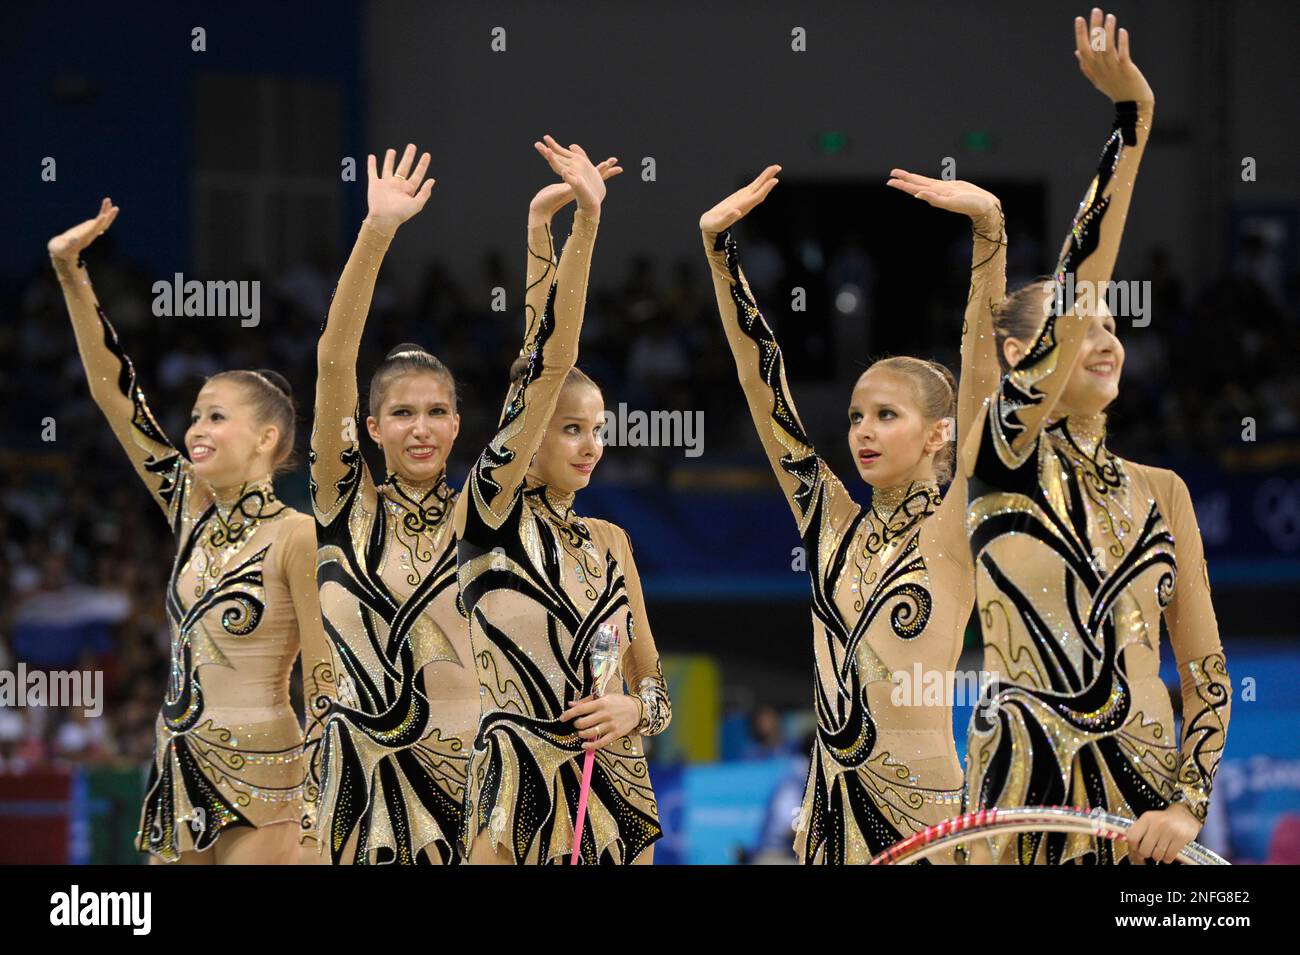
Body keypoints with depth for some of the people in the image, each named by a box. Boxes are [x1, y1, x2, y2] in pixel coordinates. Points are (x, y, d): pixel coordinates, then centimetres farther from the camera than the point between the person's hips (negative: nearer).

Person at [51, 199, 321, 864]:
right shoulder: (191, 511, 7)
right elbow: (112, 393, 6)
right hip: (177, 763, 7)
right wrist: (72, 274, 0)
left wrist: (320, 813, -15)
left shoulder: (296, 536, -11)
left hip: (259, 782, -7)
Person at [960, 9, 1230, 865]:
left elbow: (1205, 668, 11)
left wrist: (1189, 802, -5)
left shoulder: (1160, 491, 14)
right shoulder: (1002, 452, 2)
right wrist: (1132, 122, -15)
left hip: (1144, 793, 4)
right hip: (1028, 787, -4)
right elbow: (1076, 288, -11)